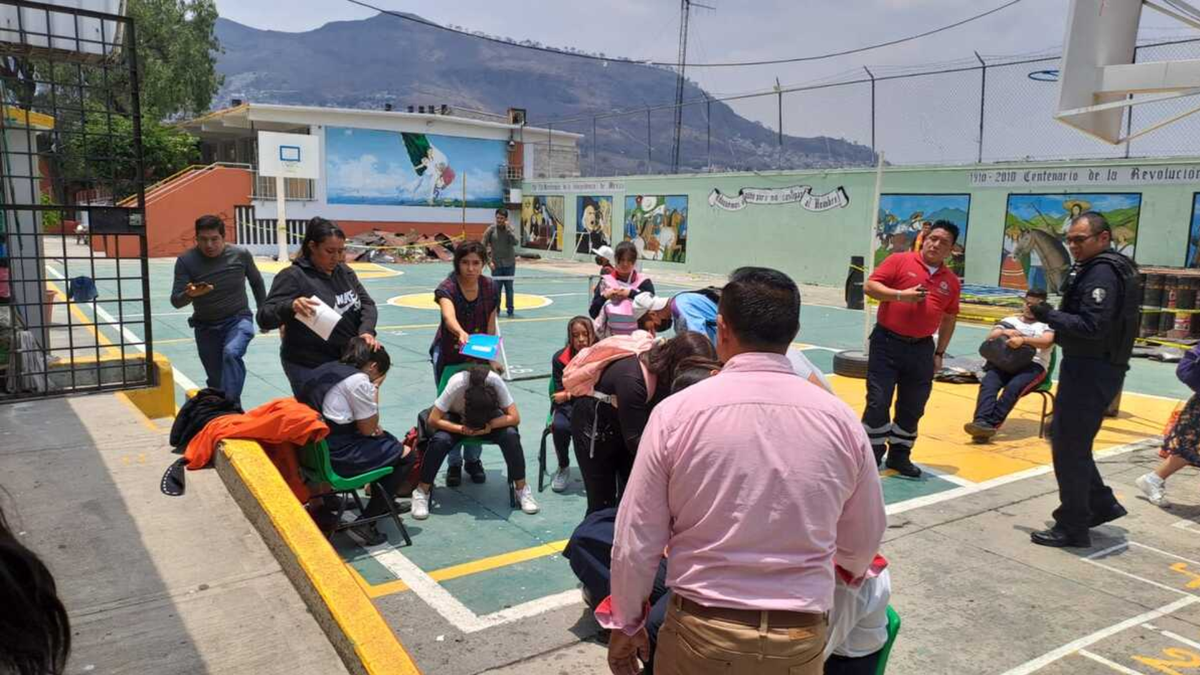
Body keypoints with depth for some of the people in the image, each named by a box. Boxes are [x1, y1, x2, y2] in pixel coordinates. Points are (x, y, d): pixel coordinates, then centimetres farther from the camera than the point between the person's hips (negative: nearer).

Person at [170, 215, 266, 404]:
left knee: (231, 353, -33)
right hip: (206, 326, 2)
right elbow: (176, 302, -16)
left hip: (238, 320, -2)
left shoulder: (241, 255, -12)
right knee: (215, 381, 9)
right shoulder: (186, 260, -13)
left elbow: (256, 282, 8)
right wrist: (189, 294, -39)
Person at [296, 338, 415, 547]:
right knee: (406, 455, 5)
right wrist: (375, 389, -1)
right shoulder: (358, 380, -15)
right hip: (336, 457, -9)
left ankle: (384, 503, 39)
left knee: (386, 440, 26)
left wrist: (373, 426, 10)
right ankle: (364, 523, 3)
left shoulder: (325, 369, 12)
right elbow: (368, 429, -8)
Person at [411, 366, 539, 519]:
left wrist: (489, 426, -37)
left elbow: (515, 417, -26)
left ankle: (521, 489, -10)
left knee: (510, 435, -27)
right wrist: (462, 429, -36)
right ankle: (422, 492, -12)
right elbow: (433, 420, -29)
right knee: (440, 440, -31)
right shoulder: (456, 384, -36)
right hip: (456, 417, -1)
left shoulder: (495, 382, -34)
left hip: (489, 415, 1)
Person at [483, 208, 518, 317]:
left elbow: (515, 242, -18)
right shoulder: (491, 229, -5)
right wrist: (489, 261, -6)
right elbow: (483, 246, -1)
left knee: (509, 288, 4)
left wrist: (508, 229, -21)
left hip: (509, 264, 0)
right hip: (496, 265, 0)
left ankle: (510, 311, 12)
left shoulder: (510, 229, -3)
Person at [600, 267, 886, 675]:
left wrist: (625, 624, 8)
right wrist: (849, 569, 29)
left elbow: (636, 541, -9)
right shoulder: (840, 418, -7)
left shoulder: (677, 412, -14)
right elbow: (864, 540, 6)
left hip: (702, 635, -1)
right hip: (801, 641, 2)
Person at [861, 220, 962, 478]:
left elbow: (949, 319, 15)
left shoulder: (952, 281, 7)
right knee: (878, 402, -3)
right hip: (887, 342, -4)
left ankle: (899, 456, 26)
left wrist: (939, 353, 12)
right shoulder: (899, 261, -4)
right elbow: (870, 286, -9)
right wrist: (900, 295, -21)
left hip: (922, 349, 4)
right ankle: (872, 456, 11)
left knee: (912, 407, 10)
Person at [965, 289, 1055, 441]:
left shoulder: (1048, 324, 12)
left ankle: (990, 424, -40)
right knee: (987, 383, -29)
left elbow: (1046, 342, -11)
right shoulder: (1011, 320, 24)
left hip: (1033, 365, -3)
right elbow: (990, 337, 11)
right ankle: (981, 422, -46)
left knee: (1013, 387, -35)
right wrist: (1004, 332, -12)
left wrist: (1023, 339, -28)